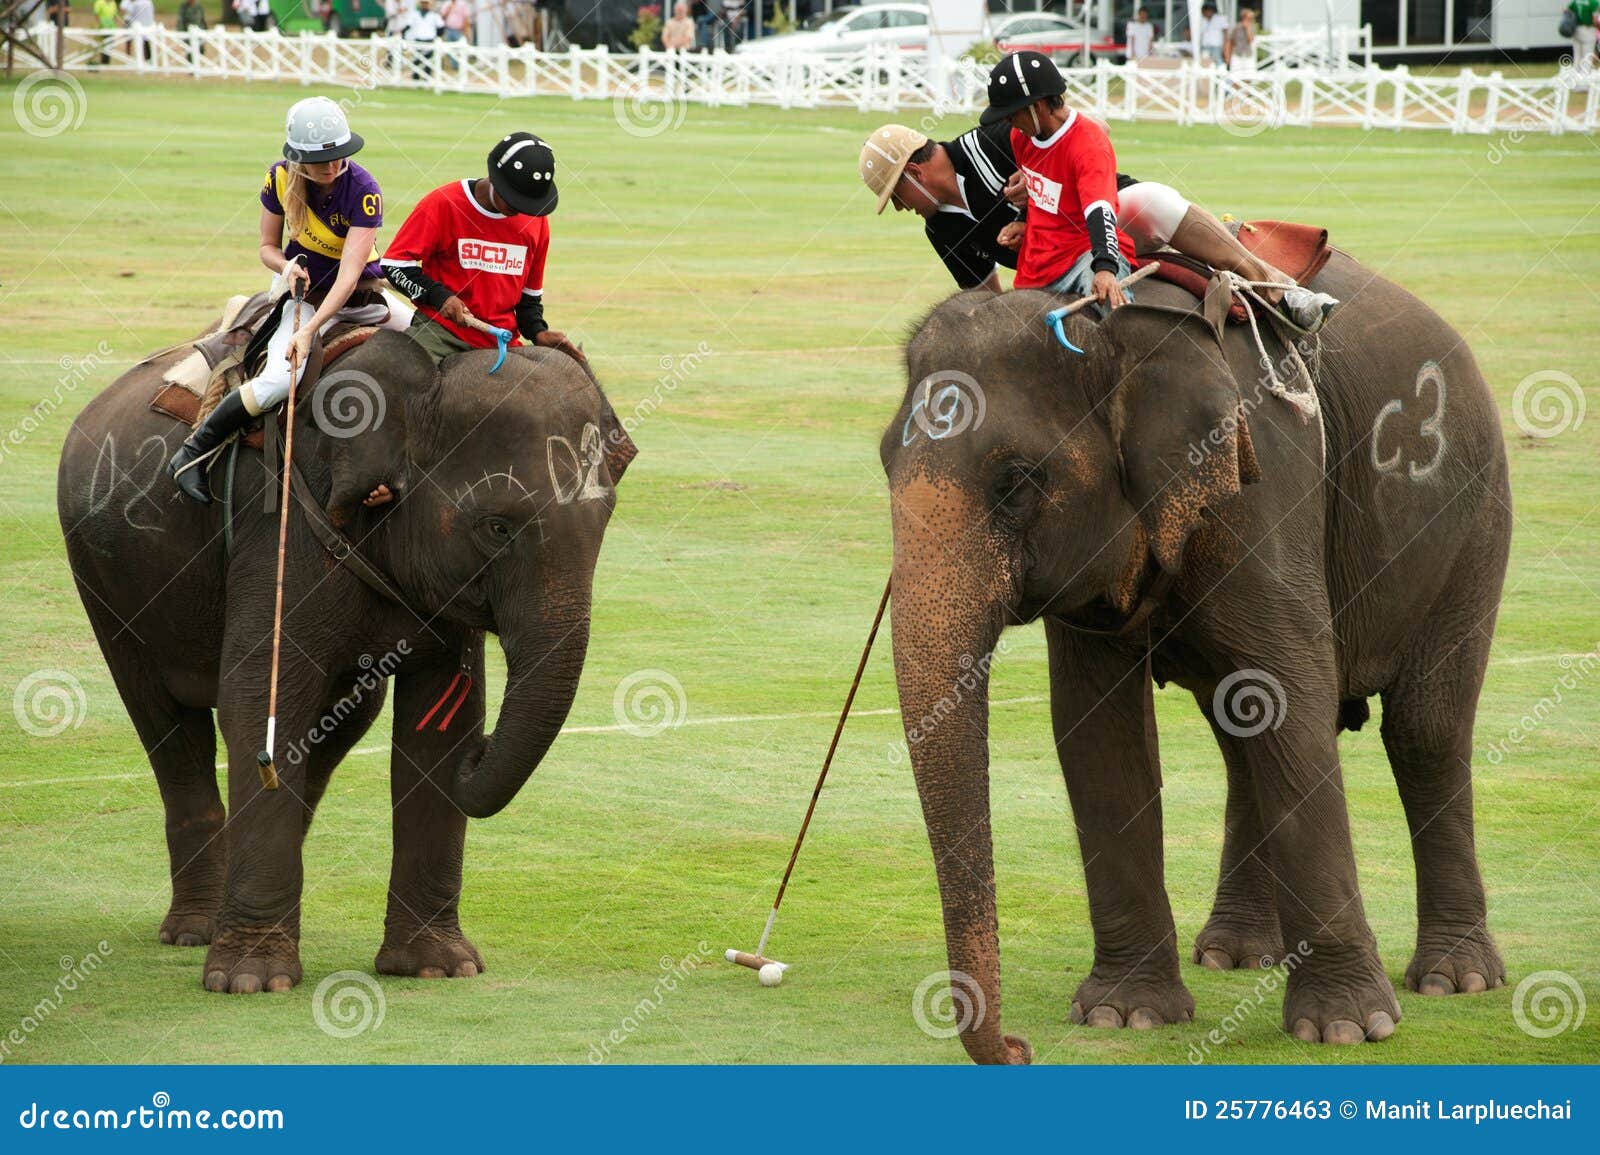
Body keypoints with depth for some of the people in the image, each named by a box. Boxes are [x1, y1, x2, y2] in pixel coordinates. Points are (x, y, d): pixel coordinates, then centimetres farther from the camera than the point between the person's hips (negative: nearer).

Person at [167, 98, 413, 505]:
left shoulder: (363, 190, -23)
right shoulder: (280, 179, -13)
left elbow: (349, 272, -30)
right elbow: (268, 245, 2)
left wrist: (309, 331, -39)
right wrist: (286, 266, -23)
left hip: (361, 294, 2)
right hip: (306, 292, -2)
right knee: (279, 380, -29)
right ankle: (191, 453, -20)